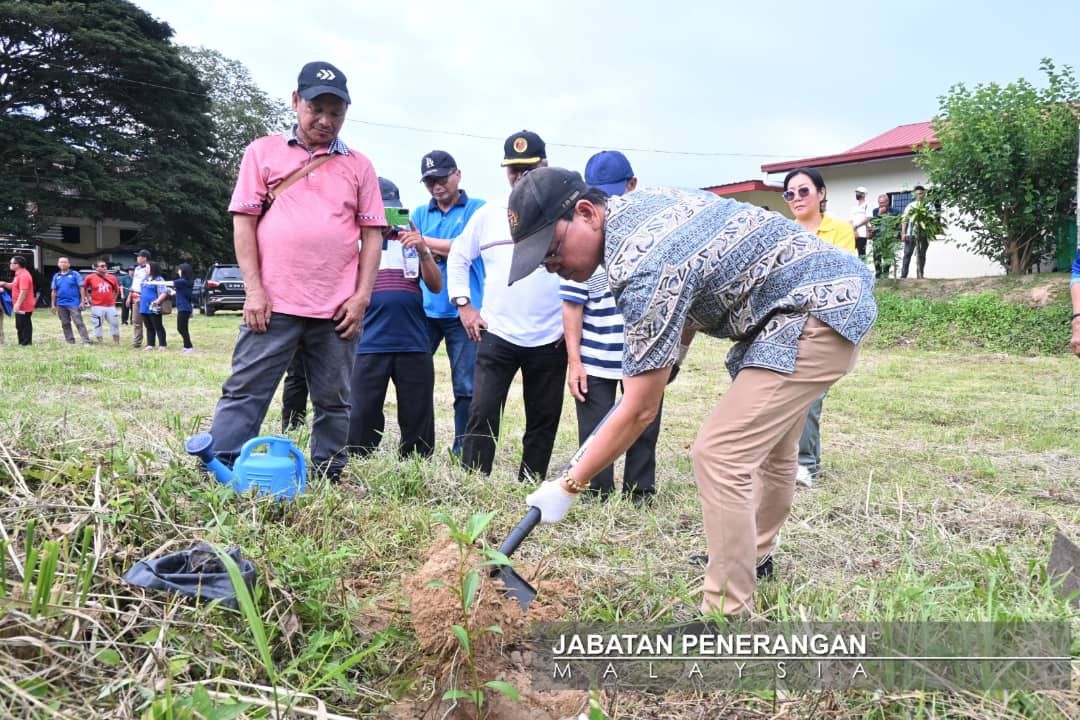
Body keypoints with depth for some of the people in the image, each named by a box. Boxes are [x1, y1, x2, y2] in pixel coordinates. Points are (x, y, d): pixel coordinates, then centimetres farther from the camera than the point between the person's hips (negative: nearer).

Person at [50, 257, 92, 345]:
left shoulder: (75, 274, -1)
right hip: (61, 304, 5)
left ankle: (86, 341, -13)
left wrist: (82, 301, -10)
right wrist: (53, 304, 11)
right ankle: (70, 341, 18)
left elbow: (81, 288, -4)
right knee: (65, 324, 10)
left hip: (74, 303, -5)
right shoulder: (56, 276, 11)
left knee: (79, 323, -11)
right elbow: (54, 291, 14)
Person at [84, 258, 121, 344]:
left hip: (111, 306, 3)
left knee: (115, 324, 6)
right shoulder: (90, 277, -4)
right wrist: (89, 299, 5)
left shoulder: (112, 278, 4)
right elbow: (84, 288, 9)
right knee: (98, 325, 2)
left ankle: (116, 343, 17)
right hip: (97, 307, -3)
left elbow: (117, 290, 18)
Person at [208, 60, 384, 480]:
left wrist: (361, 296, -2)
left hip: (337, 309, 2)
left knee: (334, 402, 8)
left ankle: (328, 480, 19)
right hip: (274, 304, -1)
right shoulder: (263, 152, 8)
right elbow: (244, 222, 4)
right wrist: (254, 290, -5)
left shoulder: (359, 166, 11)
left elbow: (372, 234, 9)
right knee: (244, 393, -2)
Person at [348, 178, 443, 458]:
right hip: (370, 345, -2)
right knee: (363, 416, -2)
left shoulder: (411, 241, 15)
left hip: (414, 344, 2)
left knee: (418, 418, 5)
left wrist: (424, 253, -8)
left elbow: (436, 286, 7)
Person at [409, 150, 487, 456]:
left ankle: (462, 451, 9)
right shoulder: (420, 213, 15)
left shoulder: (477, 209, 5)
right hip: (424, 310, 3)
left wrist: (424, 242, -11)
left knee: (466, 387, -1)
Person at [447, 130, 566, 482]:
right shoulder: (488, 214, 8)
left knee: (544, 420, 8)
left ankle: (530, 487, 20)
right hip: (496, 335, 1)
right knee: (483, 412, -6)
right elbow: (458, 257, 16)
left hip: (551, 339, 0)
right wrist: (464, 305, 6)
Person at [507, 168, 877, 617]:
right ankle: (754, 554, 46)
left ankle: (727, 615, -6)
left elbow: (640, 412, -23)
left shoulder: (644, 269, -29)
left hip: (818, 314, -11)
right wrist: (670, 357, 13)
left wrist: (568, 486, -15)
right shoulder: (634, 204, -1)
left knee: (718, 455, -17)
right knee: (767, 444, 25)